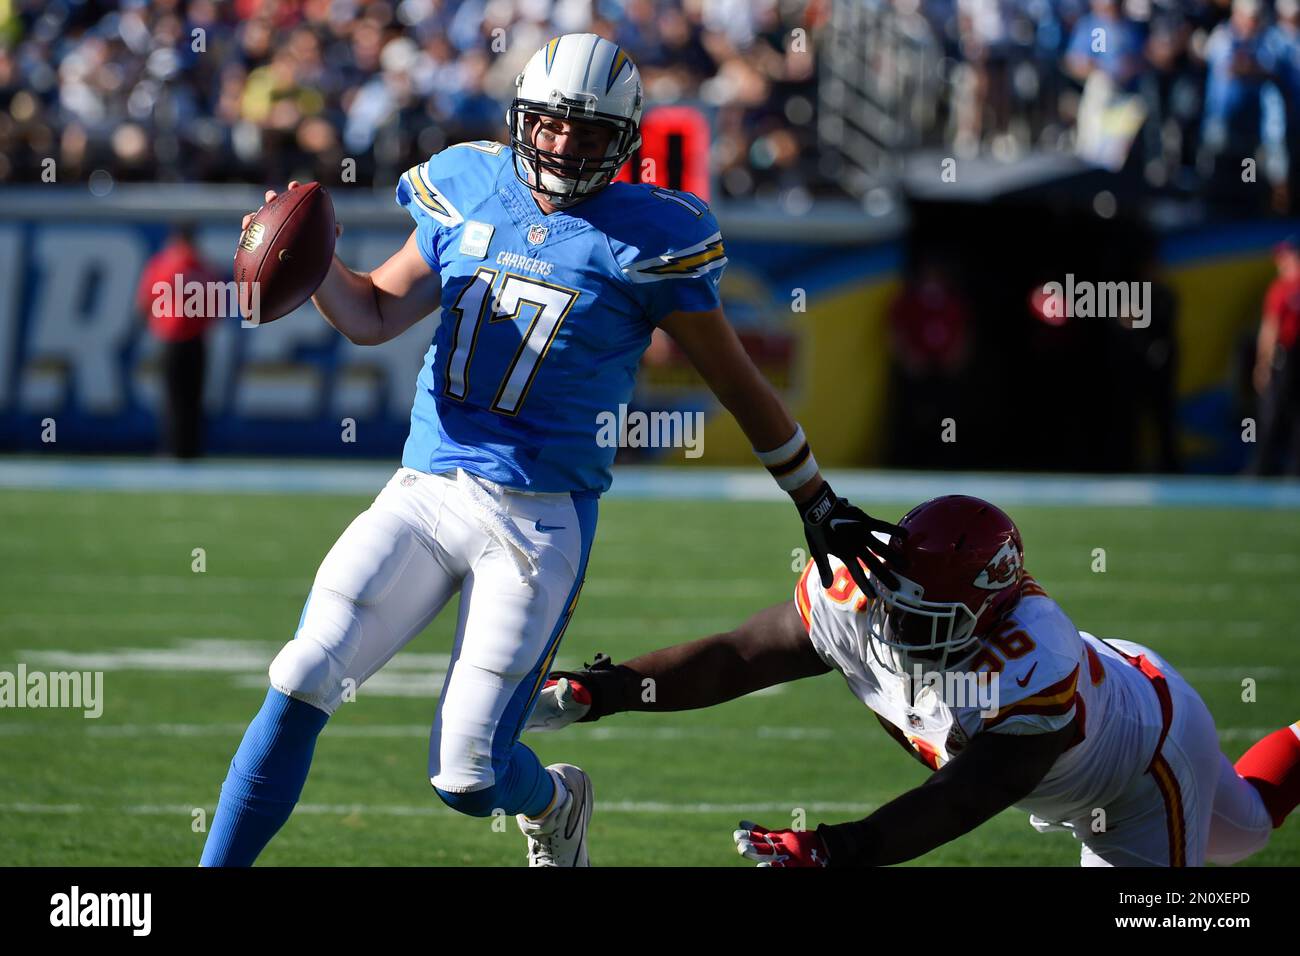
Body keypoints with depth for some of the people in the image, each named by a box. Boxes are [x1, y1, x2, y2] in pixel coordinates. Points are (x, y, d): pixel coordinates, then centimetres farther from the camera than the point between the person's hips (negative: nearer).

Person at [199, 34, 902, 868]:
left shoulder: (644, 239, -5)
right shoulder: (466, 192, 7)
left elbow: (741, 386, 4)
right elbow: (375, 317, 17)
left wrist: (820, 505, 11)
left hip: (541, 519, -4)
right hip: (426, 491, 4)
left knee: (467, 780, -5)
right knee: (301, 687, -13)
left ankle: (554, 802, 31)